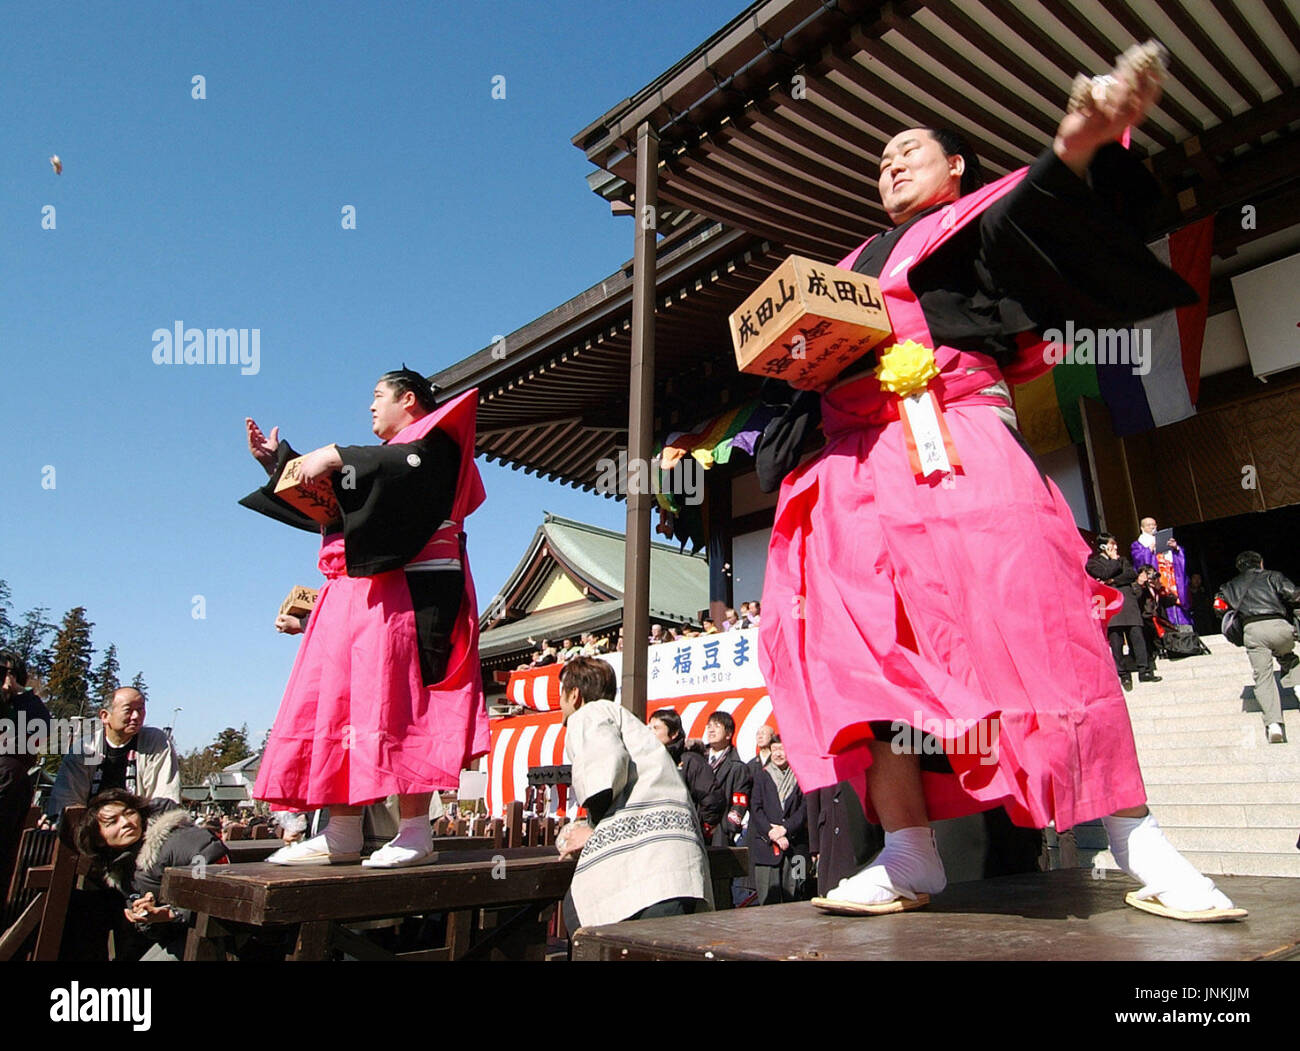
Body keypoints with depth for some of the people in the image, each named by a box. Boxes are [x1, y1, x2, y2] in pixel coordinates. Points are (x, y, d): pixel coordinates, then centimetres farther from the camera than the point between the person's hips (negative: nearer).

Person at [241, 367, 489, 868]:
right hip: (352, 596, 9)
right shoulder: (376, 458, 29)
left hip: (401, 594, -8)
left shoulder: (433, 442, 5)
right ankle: (342, 835, 7)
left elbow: (410, 465, -19)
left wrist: (336, 456, -16)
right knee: (337, 705, 3)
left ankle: (415, 832, -11)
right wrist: (276, 461, 30)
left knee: (394, 704, -14)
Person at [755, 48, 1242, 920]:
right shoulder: (857, 266, 32)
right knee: (850, 636, -11)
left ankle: (1135, 840, -13)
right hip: (850, 458, 5)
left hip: (951, 437, -4)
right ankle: (909, 855, -9)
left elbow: (1026, 222, -5)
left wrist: (1081, 142, -23)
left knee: (1021, 604, -21)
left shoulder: (978, 220, 18)